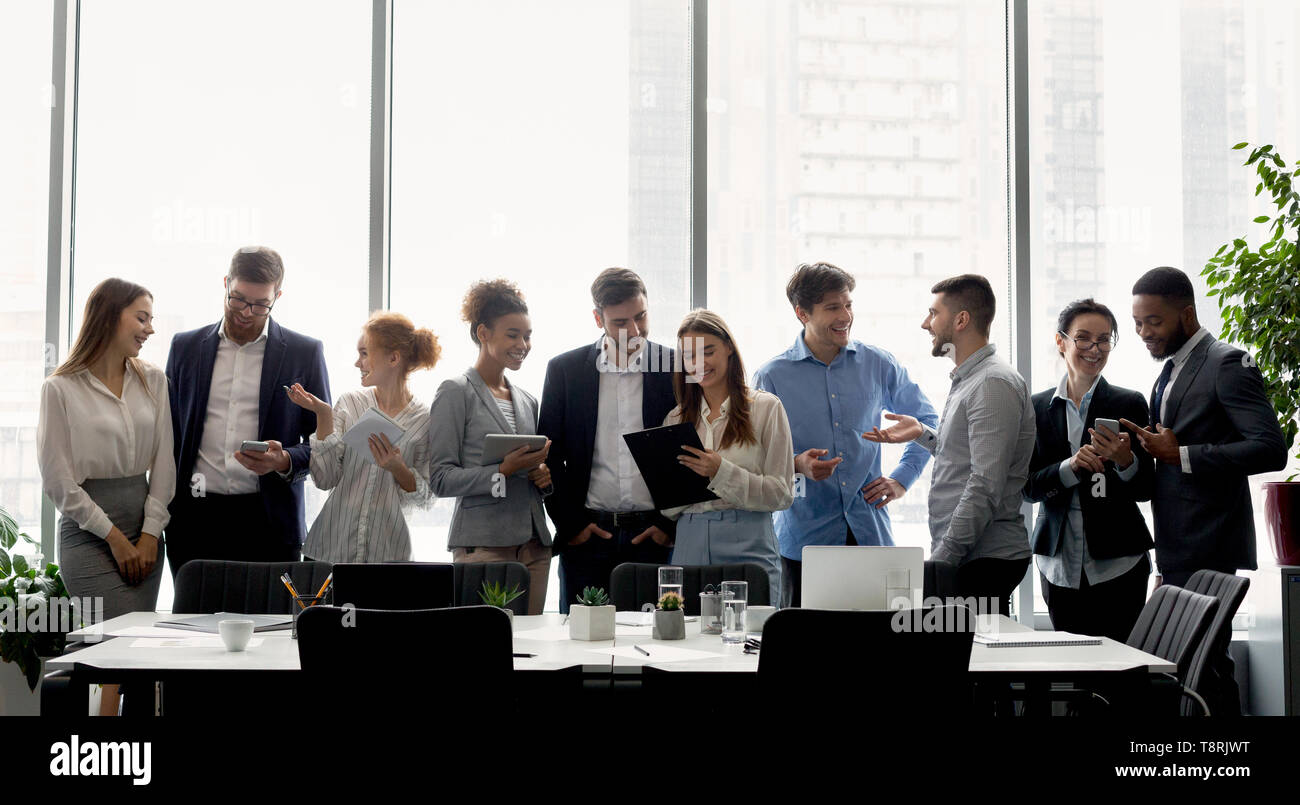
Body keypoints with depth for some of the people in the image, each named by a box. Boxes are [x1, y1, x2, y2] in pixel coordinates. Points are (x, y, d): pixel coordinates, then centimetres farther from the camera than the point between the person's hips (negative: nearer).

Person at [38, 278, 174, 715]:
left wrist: (150, 532, -3)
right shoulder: (61, 388, -4)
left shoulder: (153, 380, 10)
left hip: (144, 528, 5)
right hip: (87, 530, -5)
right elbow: (58, 479, -6)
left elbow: (163, 463, 8)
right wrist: (114, 536, -8)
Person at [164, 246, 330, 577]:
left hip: (268, 522, -2)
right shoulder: (186, 347, 11)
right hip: (195, 519, 2)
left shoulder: (305, 352, 4)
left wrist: (285, 461, -14)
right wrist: (162, 512, 8)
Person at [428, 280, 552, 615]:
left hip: (534, 544, 6)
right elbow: (441, 479, -8)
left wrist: (544, 474, 4)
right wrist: (503, 471, -19)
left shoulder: (527, 400, 18)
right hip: (482, 543, -6)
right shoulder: (456, 393, -2)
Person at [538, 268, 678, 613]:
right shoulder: (565, 370, 5)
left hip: (655, 535, 0)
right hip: (586, 534, 1)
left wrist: (671, 523, -3)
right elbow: (549, 454, 6)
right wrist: (569, 523, -1)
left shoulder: (677, 369, 3)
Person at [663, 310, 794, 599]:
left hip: (748, 548, -3)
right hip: (690, 547, 3)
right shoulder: (676, 419, 14)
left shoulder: (766, 407, 3)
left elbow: (782, 494, -4)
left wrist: (721, 472, -14)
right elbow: (667, 508, 13)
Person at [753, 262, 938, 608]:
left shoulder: (879, 365, 7)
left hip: (871, 534, 2)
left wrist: (902, 479, 10)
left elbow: (926, 420, 21)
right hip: (804, 538, -2)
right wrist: (796, 465, -16)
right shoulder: (772, 377, 0)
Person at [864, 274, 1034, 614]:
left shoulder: (994, 383, -14)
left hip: (986, 559, -9)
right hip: (966, 558, 9)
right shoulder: (967, 380, 19)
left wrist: (941, 559, -21)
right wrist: (923, 433, 15)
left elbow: (986, 486, -21)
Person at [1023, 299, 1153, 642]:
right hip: (1059, 565, 2)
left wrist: (1125, 461, -21)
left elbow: (1145, 489, 0)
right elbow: (1030, 487, 1)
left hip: (1117, 564, -2)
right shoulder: (1038, 407, 6)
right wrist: (1070, 468, -18)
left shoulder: (1129, 404, 0)